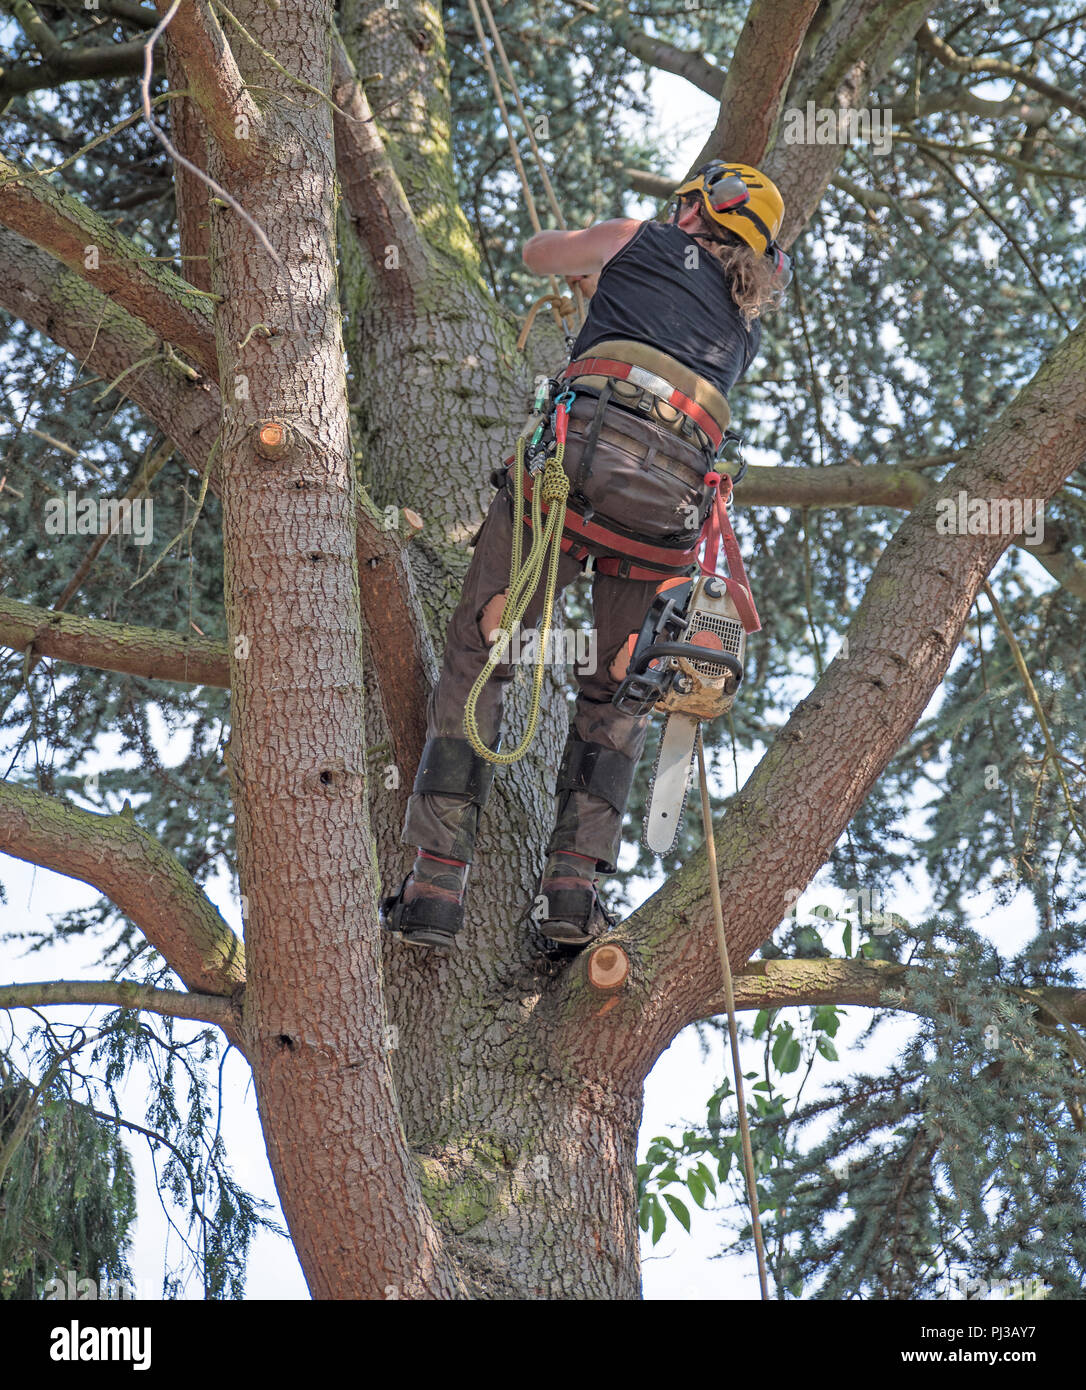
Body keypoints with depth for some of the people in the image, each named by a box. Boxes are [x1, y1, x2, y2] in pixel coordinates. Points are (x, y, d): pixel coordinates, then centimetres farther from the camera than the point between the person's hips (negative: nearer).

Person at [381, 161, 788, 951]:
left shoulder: (645, 241, 20)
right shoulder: (744, 326, 27)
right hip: (673, 494, 3)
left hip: (584, 448, -3)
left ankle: (437, 887, -3)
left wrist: (588, 273, 57)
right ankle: (575, 889, 5)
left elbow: (538, 254, 36)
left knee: (477, 660, 4)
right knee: (617, 695, 18)